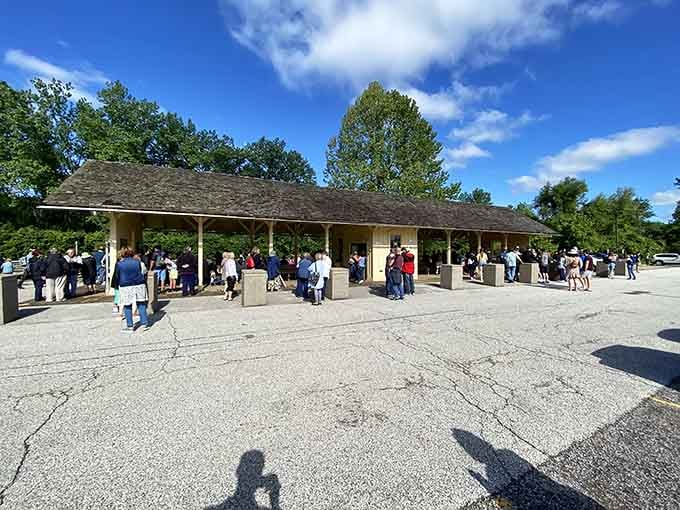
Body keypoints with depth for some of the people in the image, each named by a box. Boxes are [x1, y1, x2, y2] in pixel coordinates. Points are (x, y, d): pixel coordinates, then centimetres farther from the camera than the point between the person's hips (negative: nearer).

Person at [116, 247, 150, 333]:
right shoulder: (137, 262, 3)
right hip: (139, 285, 2)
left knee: (127, 306, 6)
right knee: (141, 304, 8)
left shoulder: (119, 264, 0)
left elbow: (118, 277, 7)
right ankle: (144, 324, 9)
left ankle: (130, 326, 9)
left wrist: (119, 286, 19)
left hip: (126, 287, -2)